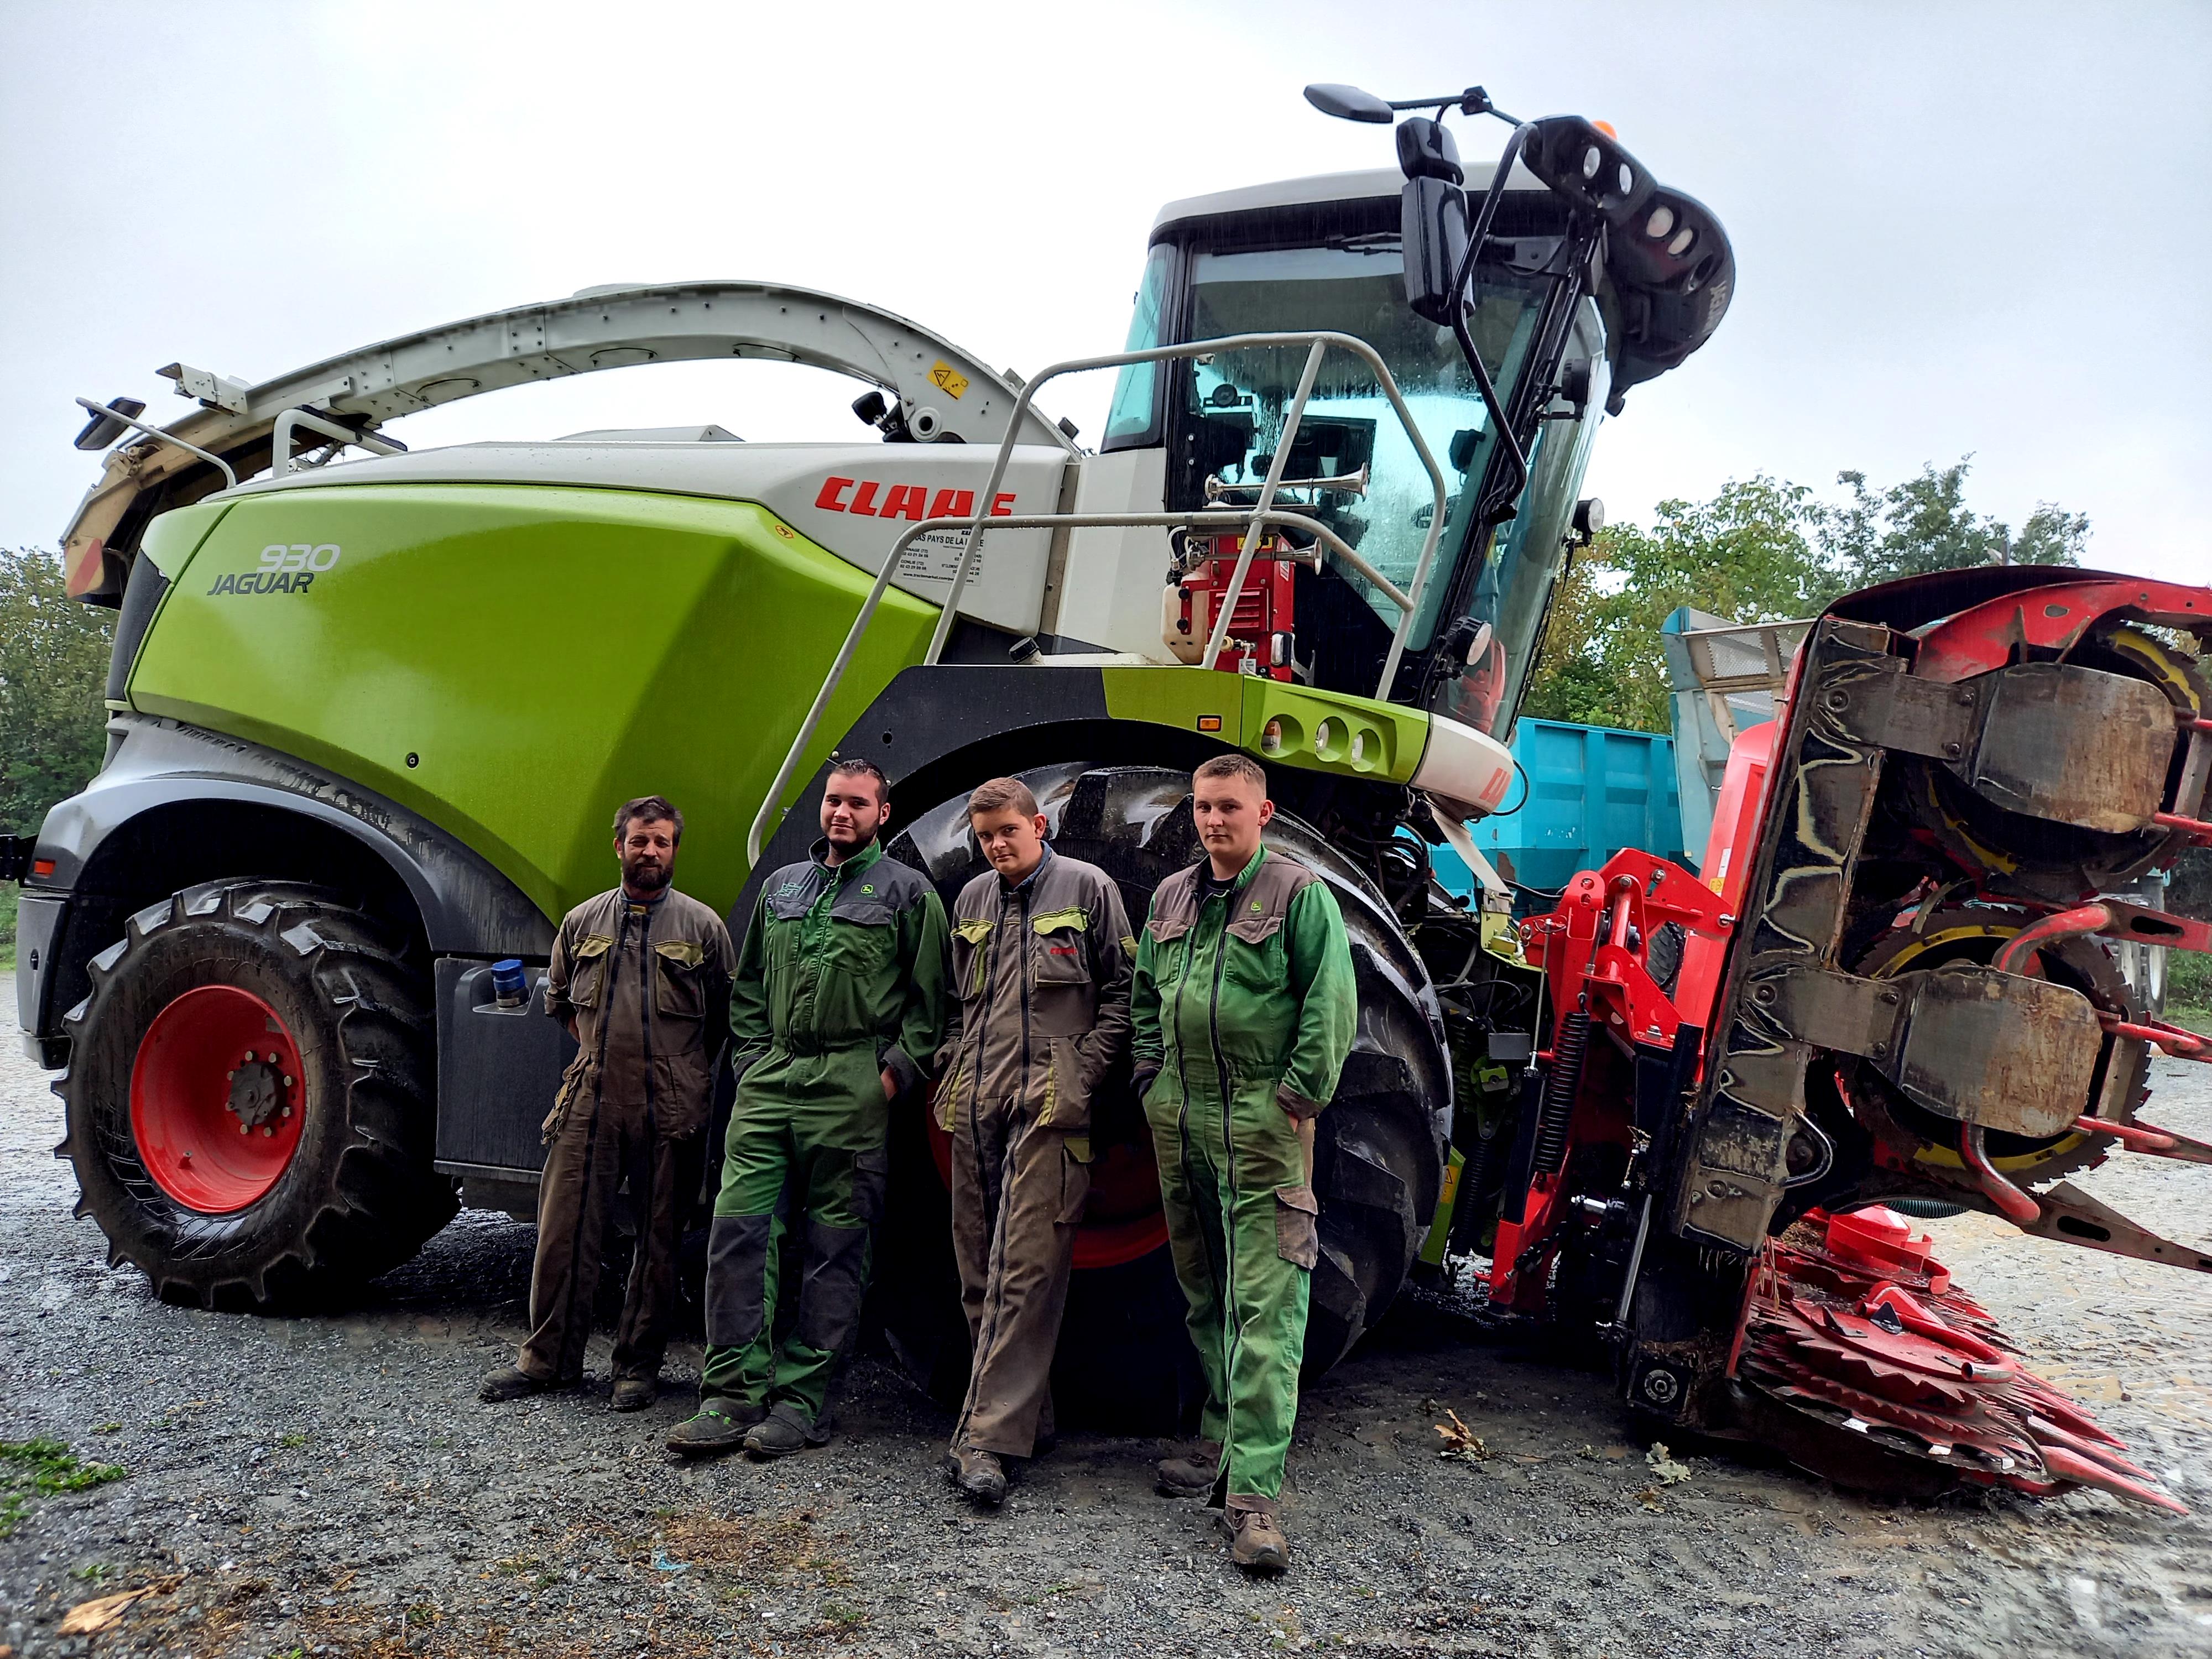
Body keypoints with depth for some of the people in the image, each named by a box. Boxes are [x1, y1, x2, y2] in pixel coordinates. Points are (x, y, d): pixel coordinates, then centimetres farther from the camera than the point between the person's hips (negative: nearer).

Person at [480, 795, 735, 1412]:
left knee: (659, 1240, 5)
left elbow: (725, 1015, 10)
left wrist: (684, 1071, 7)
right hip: (591, 1103, 2)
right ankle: (548, 1358, 16)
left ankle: (639, 1365, 17)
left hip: (671, 1110, -2)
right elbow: (560, 1001, 23)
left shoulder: (702, 926, 3)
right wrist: (602, 1049, 13)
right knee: (564, 1230, 2)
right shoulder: (582, 921, 10)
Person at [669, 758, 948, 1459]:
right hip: (769, 1081, 4)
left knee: (834, 1249, 1)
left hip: (852, 1088, -4)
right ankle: (735, 1395, 3)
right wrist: (753, 1058, 10)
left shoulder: (908, 892, 4)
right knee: (737, 1227, -4)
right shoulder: (781, 885, 18)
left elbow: (929, 1000, 1)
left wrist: (896, 1072, -7)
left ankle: (803, 1401, 9)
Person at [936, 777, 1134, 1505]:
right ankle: (1021, 1407, 21)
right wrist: (951, 1066, 11)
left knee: (1026, 1269, -10)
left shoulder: (1088, 887, 2)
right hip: (975, 1105, 6)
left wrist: (1084, 1073, -7)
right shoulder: (972, 899, 17)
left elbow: (1122, 993, 1)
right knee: (978, 1269, 8)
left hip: (1049, 1107, -6)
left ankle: (987, 1438, -10)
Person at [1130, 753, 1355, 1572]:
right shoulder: (1171, 897, 14)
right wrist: (1150, 1073, 13)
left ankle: (1253, 1489, -8)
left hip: (1263, 1123, -6)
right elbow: (1144, 993, 23)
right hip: (1179, 1120, 6)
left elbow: (1333, 1001, -8)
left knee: (1264, 1307, -9)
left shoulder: (1298, 892, -4)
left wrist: (1301, 1092, -11)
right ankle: (1221, 1438, 30)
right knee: (1203, 1294, 16)